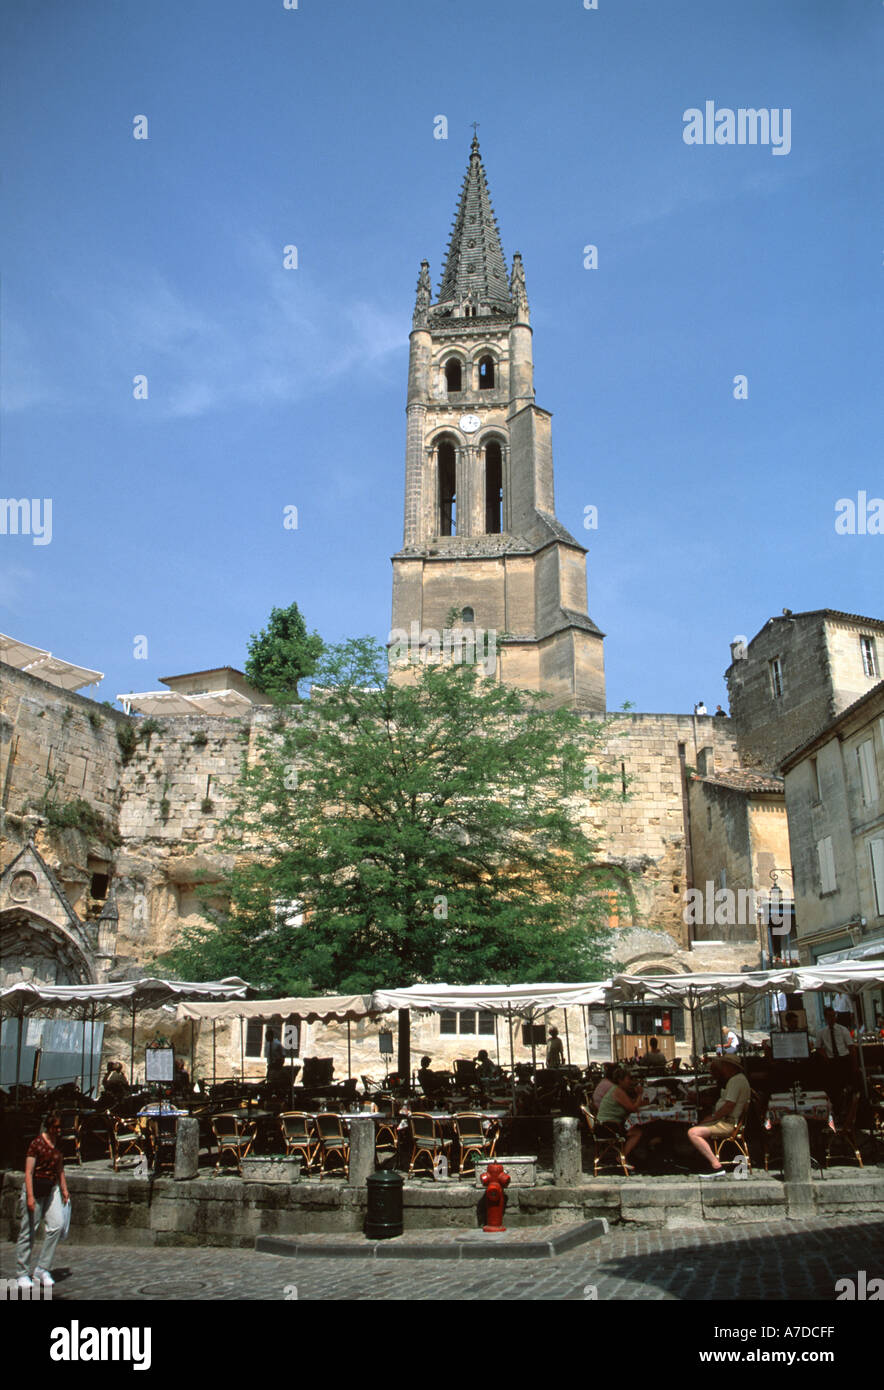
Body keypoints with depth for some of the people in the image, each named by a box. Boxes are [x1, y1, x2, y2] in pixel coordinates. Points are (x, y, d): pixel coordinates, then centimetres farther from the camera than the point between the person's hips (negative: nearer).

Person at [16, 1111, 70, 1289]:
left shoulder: (58, 1144, 7)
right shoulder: (36, 1144, -13)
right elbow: (28, 1172, -14)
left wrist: (64, 1189, 15)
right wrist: (30, 1196, -19)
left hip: (52, 1189, 5)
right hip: (35, 1188, -5)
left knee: (56, 1225, -10)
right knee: (28, 1231, 2)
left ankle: (42, 1270, 1)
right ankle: (22, 1274, 17)